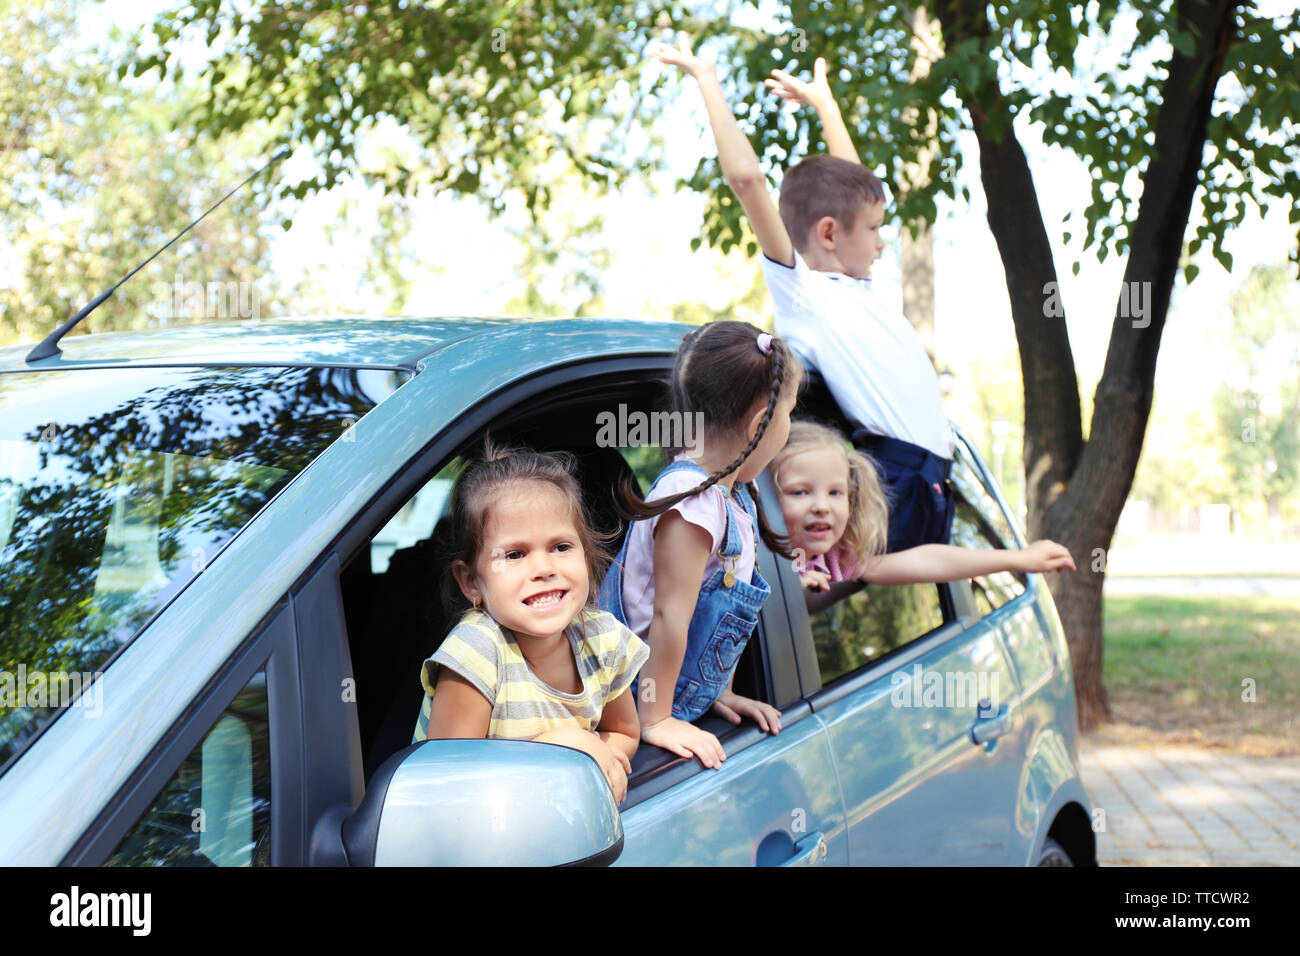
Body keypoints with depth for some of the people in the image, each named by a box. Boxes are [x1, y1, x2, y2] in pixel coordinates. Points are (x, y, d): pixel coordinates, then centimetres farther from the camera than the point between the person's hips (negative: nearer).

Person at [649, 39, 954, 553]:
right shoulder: (798, 289, 0)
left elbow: (848, 182, 39)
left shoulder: (856, 287, 23)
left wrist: (824, 105, 45)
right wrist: (708, 82, -4)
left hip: (933, 486, 9)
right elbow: (747, 178, -9)